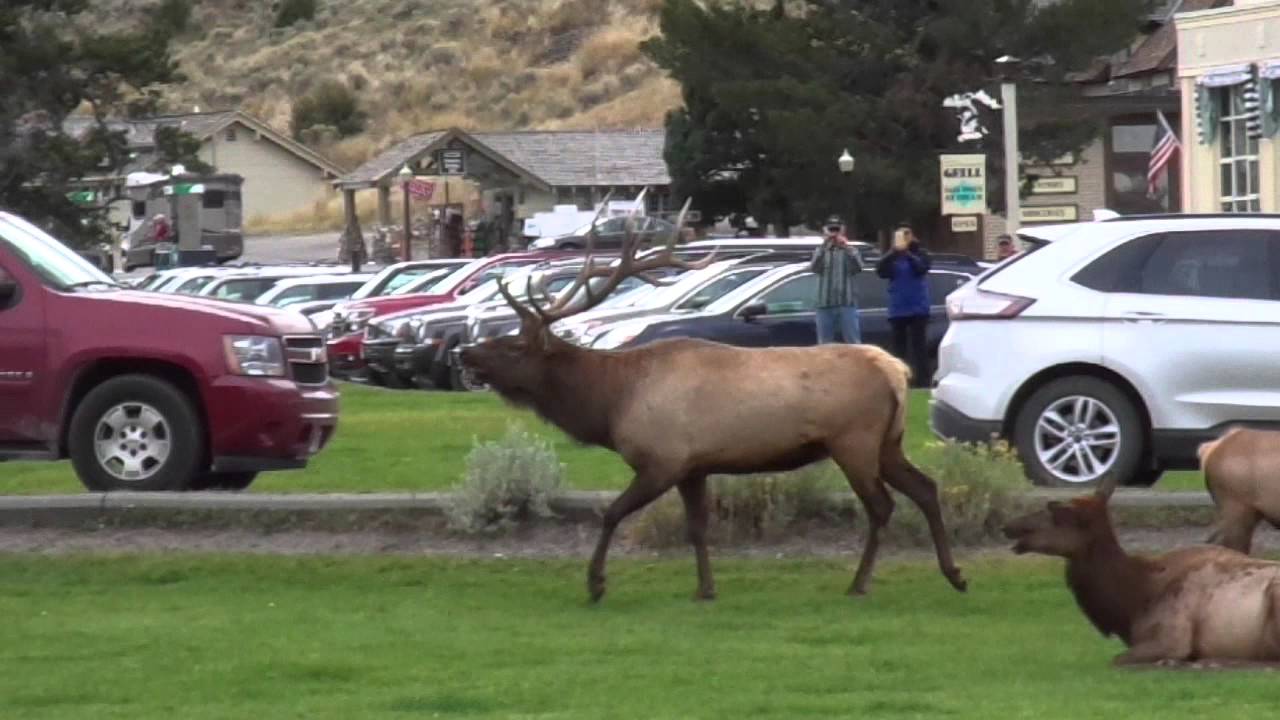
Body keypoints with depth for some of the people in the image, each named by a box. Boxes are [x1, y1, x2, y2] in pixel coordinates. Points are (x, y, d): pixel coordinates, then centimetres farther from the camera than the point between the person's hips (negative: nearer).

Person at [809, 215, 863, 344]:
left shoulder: (850, 251, 8)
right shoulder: (821, 251, 10)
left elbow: (858, 267, -11)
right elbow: (814, 267, -11)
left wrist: (846, 247, -21)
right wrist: (823, 246, -23)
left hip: (847, 304, -2)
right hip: (825, 304, 2)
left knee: (854, 344, -5)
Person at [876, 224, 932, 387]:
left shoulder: (920, 254, 4)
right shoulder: (892, 257, 7)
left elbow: (921, 267, -15)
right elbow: (881, 271, -9)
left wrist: (906, 253, -26)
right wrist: (894, 252, -21)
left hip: (917, 309, -3)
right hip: (897, 310, 3)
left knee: (917, 346, -7)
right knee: (899, 347, 5)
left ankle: (922, 381, -8)